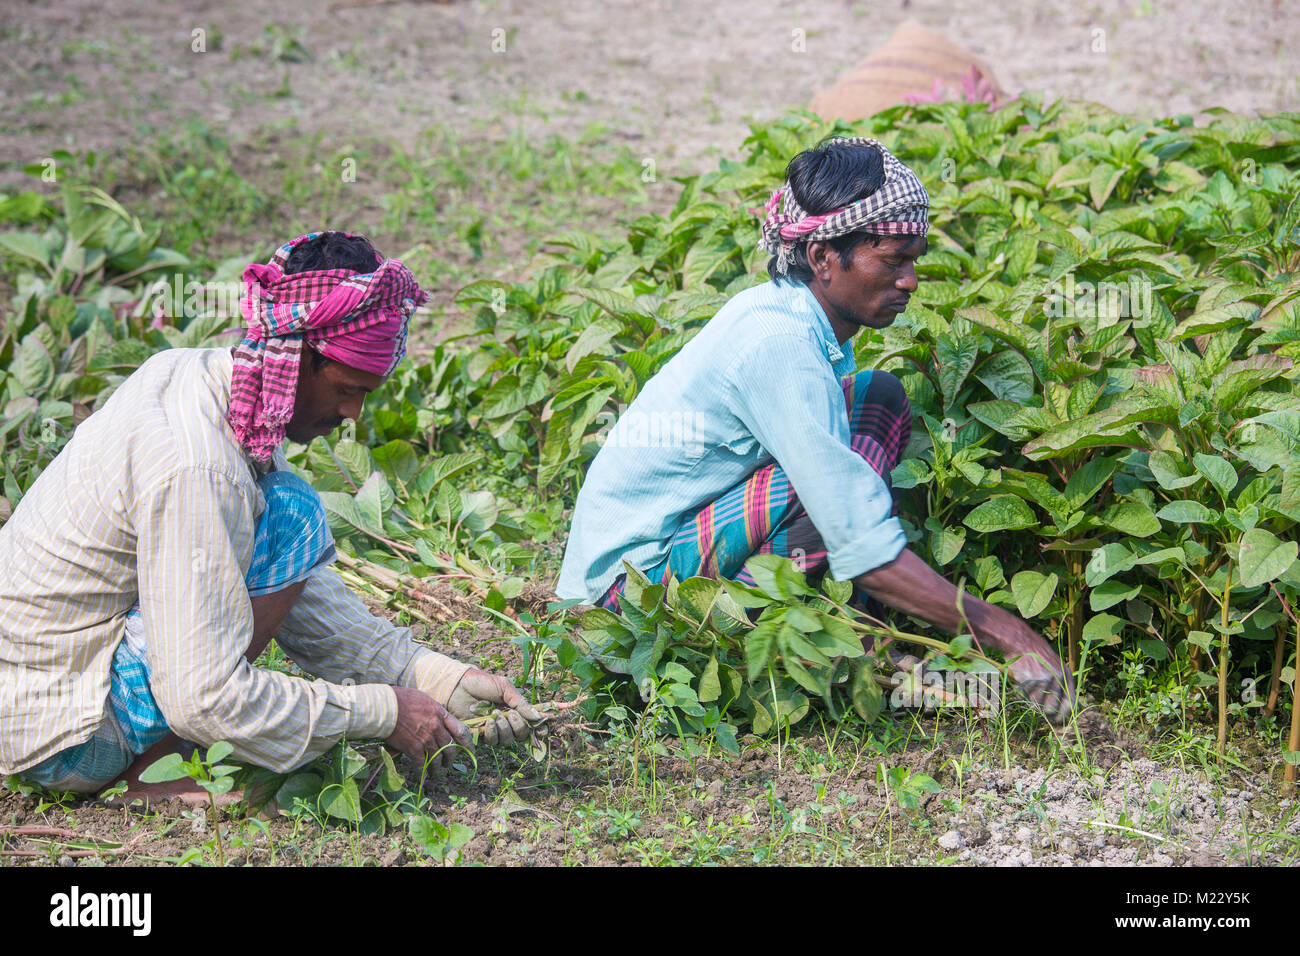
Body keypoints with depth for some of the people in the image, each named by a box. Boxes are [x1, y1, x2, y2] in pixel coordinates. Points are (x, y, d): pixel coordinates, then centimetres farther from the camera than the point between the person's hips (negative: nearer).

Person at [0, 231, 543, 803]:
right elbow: (204, 698, -27)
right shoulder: (194, 466, -28)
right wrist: (383, 712, -17)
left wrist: (440, 679, 0)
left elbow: (304, 599, 7)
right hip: (55, 741, -9)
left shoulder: (195, 371, 1)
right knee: (290, 519, -18)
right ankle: (151, 769, -11)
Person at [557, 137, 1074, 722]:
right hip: (635, 572, -10)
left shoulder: (787, 310, 1)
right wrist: (1005, 634, -30)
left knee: (880, 398, 5)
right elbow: (861, 545, -32)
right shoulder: (779, 345, -27)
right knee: (832, 497, -32)